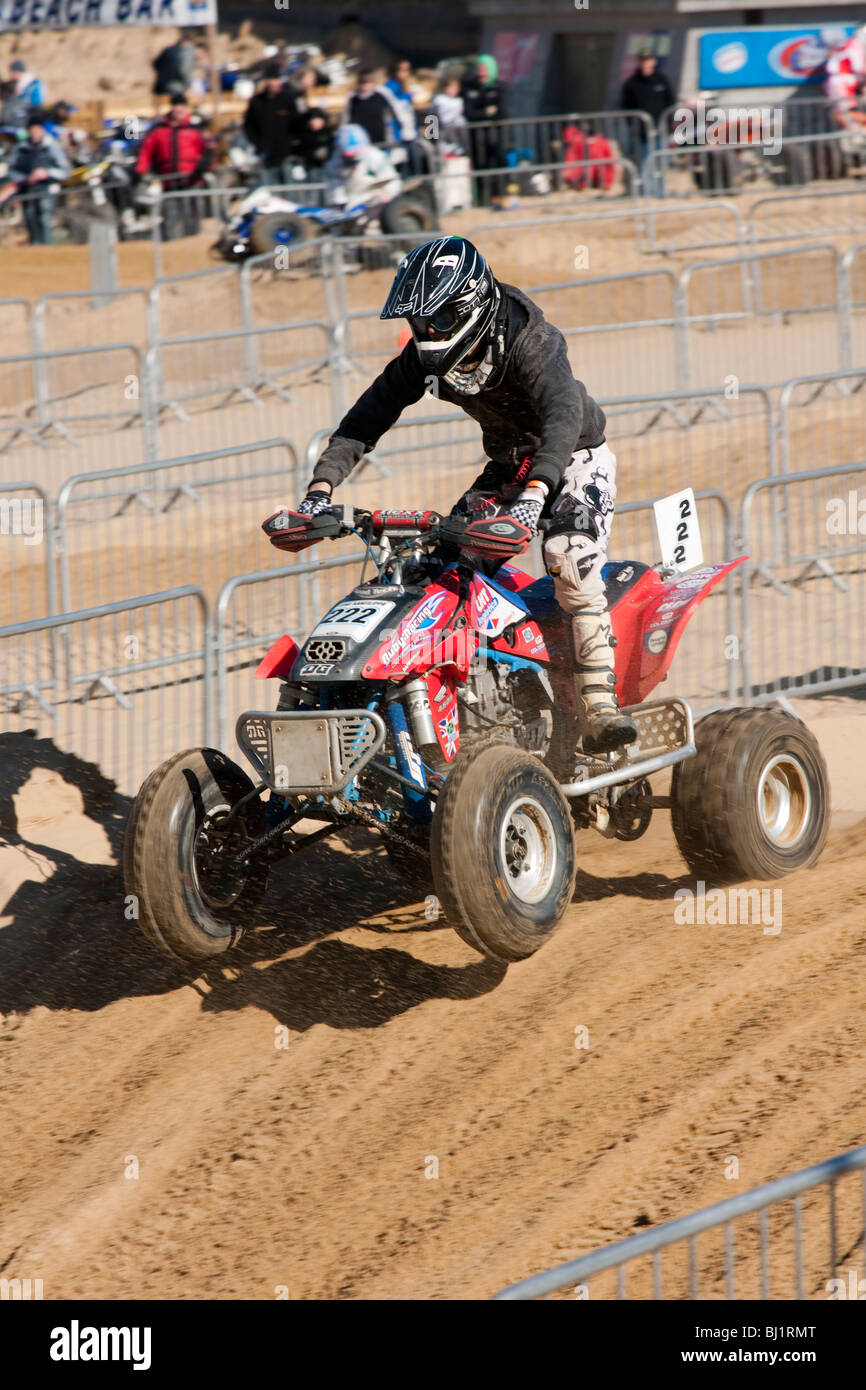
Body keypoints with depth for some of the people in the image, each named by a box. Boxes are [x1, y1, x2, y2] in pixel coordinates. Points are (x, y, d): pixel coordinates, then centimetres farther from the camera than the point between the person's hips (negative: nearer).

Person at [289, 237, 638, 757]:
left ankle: (598, 707, -34)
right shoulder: (423, 355, -11)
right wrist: (322, 485, -25)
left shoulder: (529, 341, -31)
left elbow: (564, 416, -45)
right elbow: (368, 416, -10)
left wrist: (535, 493, -61)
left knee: (571, 557, -32)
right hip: (508, 467, 7)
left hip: (576, 460, -7)